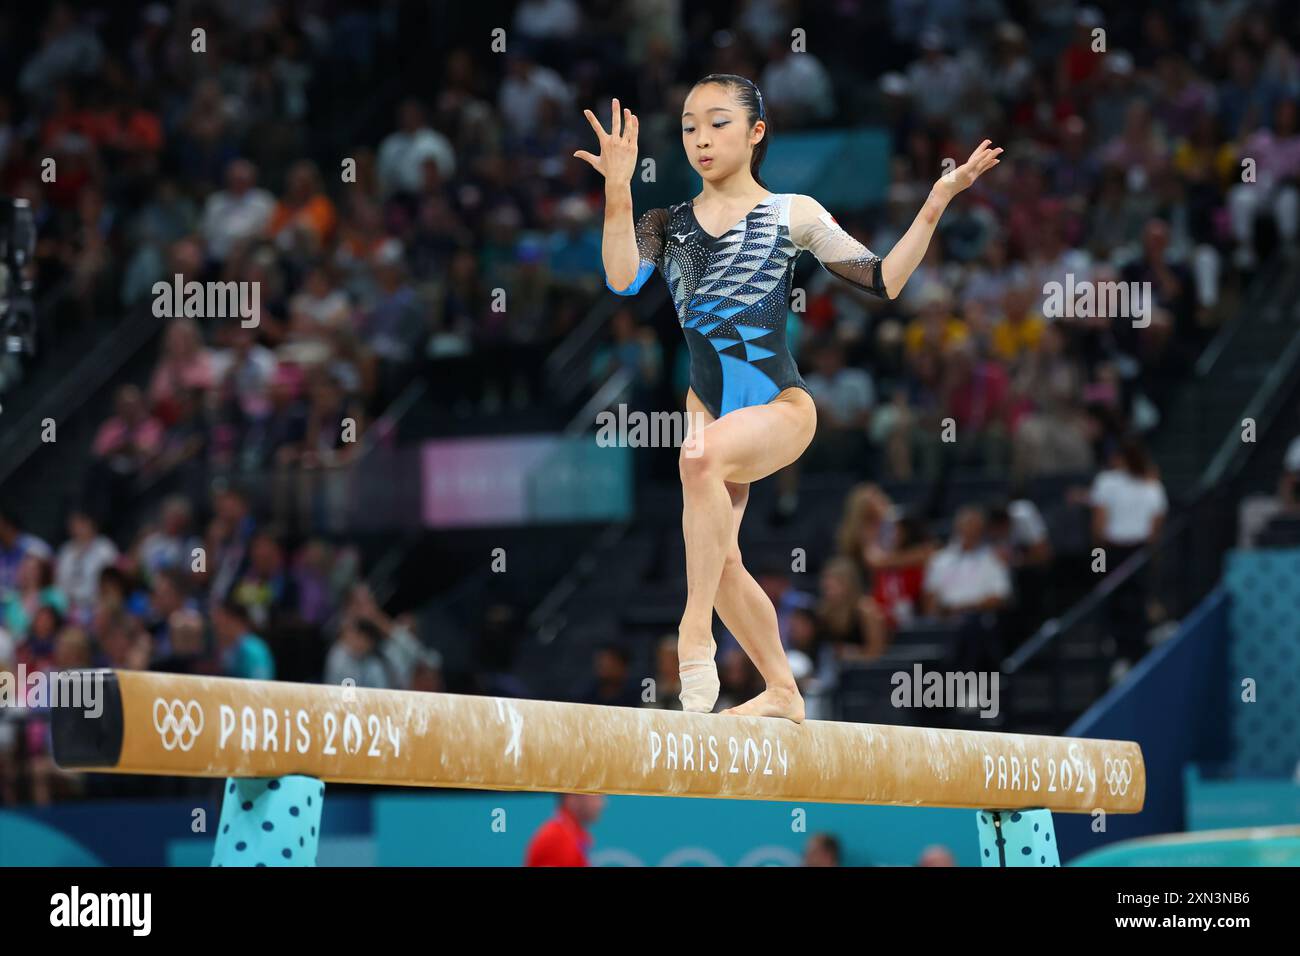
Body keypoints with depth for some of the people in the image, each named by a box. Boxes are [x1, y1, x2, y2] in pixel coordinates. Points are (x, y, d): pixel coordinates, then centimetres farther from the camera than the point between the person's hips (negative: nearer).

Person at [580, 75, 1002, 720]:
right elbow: (623, 279, -10)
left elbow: (883, 281, 3)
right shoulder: (668, 223, 10)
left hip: (779, 406, -5)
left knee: (702, 455, -36)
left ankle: (695, 631, -35)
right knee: (718, 562, 6)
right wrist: (618, 189, -18)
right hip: (709, 404, 5)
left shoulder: (793, 214, 5)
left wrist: (936, 203, -6)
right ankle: (781, 691, 25)